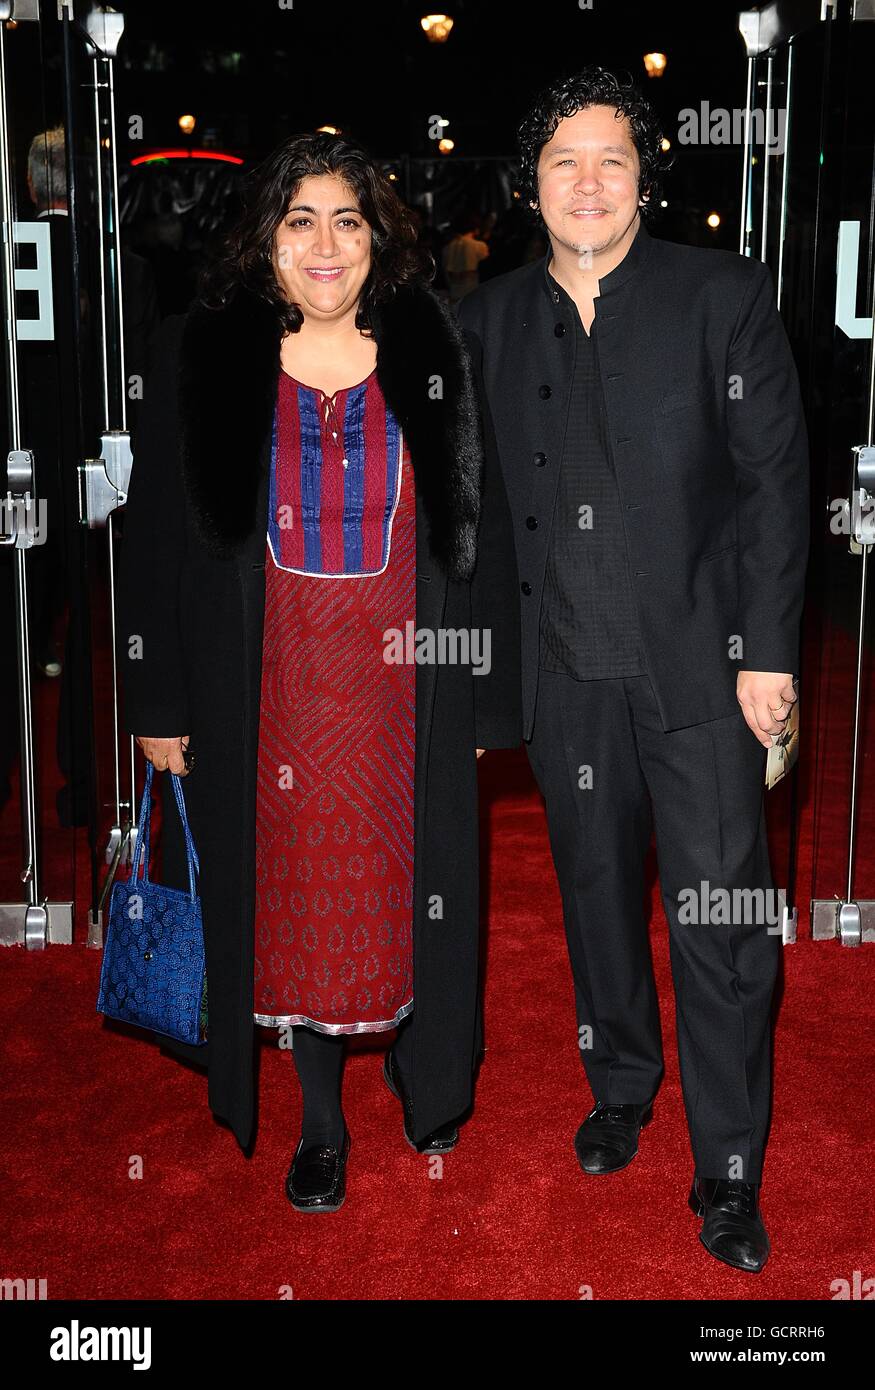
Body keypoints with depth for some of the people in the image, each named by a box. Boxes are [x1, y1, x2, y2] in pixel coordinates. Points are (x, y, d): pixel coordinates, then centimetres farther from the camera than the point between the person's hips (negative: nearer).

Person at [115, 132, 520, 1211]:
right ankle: (321, 1123, 27)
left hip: (405, 686, 1)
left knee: (405, 886, 12)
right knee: (293, 896, 9)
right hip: (269, 691, 0)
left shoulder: (432, 359, -1)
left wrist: (487, 694, 0)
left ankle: (422, 1074, 38)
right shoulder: (201, 361, -3)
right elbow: (156, 539, 0)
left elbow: (482, 530, 2)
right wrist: (159, 703, -1)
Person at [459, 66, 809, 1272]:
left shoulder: (724, 295, -2)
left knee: (722, 922, -2)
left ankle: (729, 1174, 13)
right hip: (568, 670, 3)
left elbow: (776, 477, -4)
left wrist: (768, 649, -10)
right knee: (595, 892, 16)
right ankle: (620, 1090, 38)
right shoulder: (492, 317, 7)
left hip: (700, 663, -3)